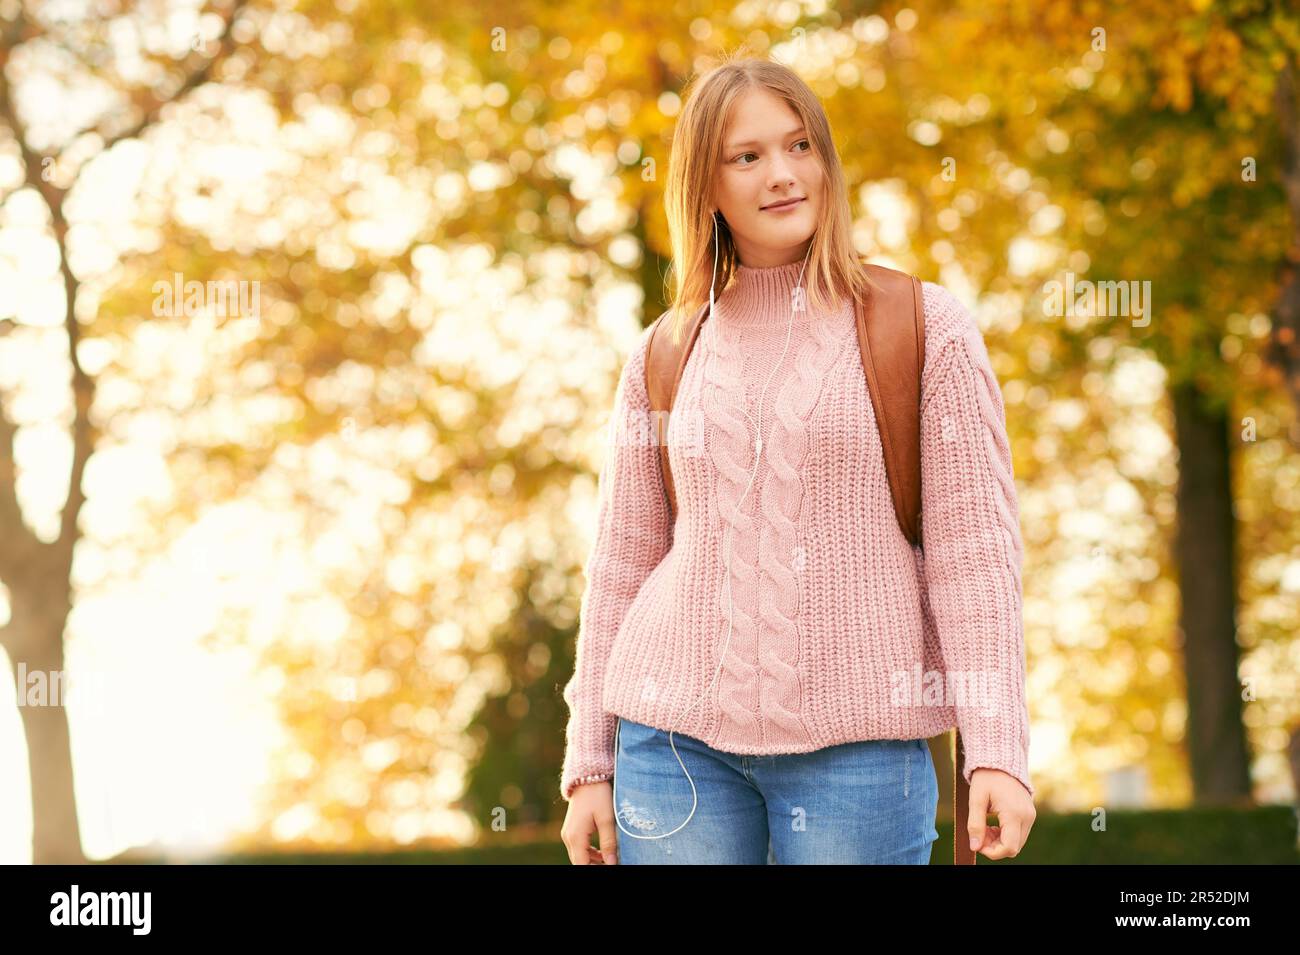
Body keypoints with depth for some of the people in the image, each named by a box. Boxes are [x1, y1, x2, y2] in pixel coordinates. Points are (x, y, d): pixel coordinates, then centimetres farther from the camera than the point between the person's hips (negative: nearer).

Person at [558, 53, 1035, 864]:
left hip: (856, 742, -2)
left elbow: (975, 549, -5)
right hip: (678, 736, 3)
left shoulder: (925, 330, 1)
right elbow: (620, 568, 13)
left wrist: (999, 750, -12)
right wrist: (590, 764, 10)